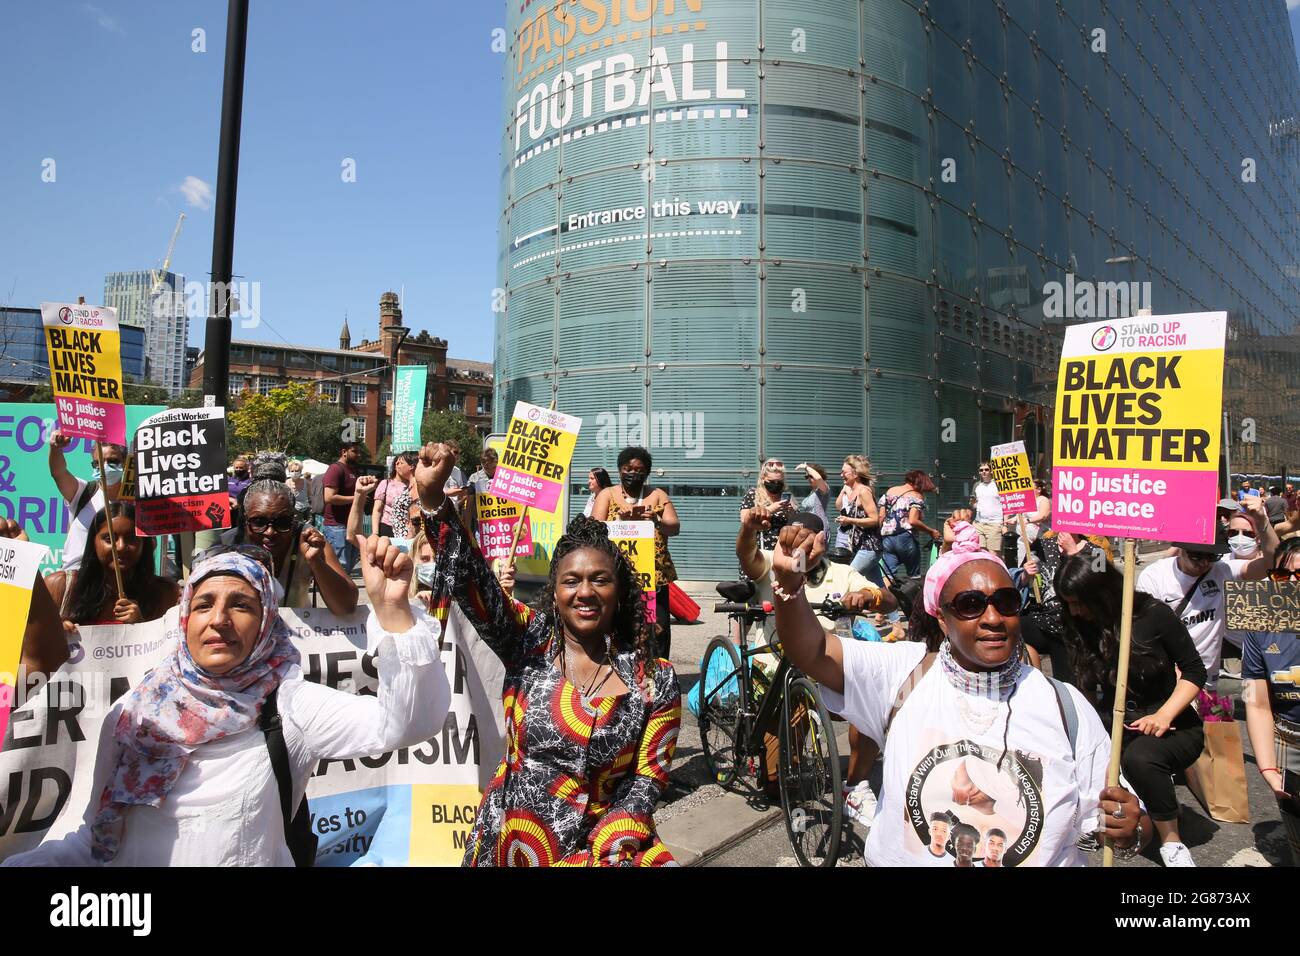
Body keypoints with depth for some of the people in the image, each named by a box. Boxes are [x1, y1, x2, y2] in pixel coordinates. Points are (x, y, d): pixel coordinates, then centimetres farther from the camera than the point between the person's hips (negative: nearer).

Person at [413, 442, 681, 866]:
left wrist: (609, 852, -14)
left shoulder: (656, 681, -4)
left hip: (601, 845, -1)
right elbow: (471, 581, -14)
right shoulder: (528, 645, -3)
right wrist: (433, 498, -25)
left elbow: (647, 778, -2)